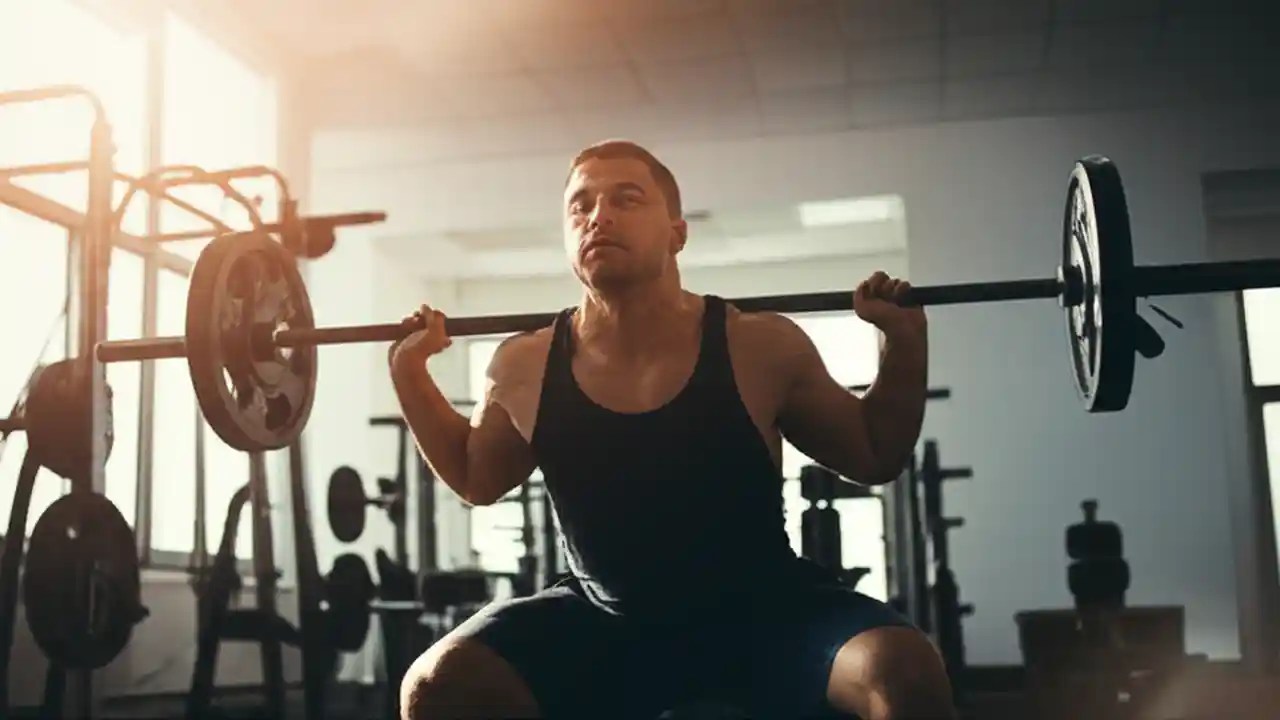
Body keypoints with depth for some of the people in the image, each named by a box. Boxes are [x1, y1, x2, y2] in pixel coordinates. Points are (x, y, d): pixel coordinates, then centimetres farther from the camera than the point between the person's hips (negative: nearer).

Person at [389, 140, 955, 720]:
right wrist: (409, 369, 2)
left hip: (765, 612, -1)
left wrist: (904, 339, -11)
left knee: (907, 670, -28)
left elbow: (874, 458, 2)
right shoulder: (525, 369, -9)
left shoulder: (762, 349, -14)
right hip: (602, 622, 2)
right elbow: (477, 479, 12)